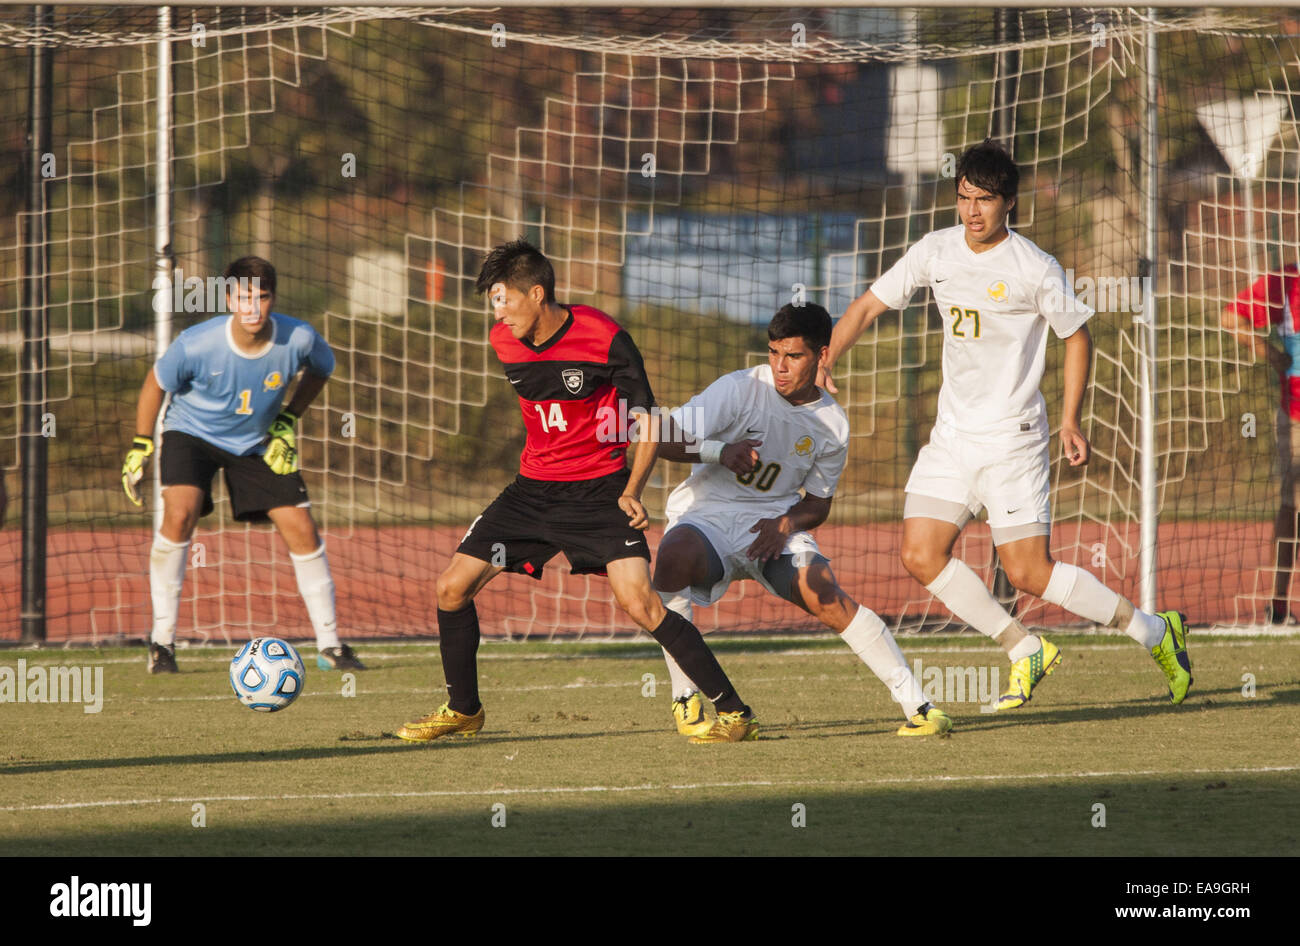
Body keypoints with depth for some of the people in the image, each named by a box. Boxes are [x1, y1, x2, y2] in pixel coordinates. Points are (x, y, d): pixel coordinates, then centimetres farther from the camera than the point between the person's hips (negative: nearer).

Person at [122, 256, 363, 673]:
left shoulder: (299, 339, -23)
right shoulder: (196, 344, -29)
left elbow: (321, 369, 3)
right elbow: (155, 384, -10)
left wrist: (288, 421, -5)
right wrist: (139, 447, -6)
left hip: (258, 443, 3)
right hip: (192, 432, -3)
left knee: (301, 529, -5)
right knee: (179, 514, -27)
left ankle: (330, 646, 10)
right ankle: (162, 642, -16)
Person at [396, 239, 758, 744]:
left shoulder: (605, 338, -17)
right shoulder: (503, 342, 0)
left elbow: (648, 423, -9)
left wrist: (632, 492, -19)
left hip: (600, 488, -6)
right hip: (533, 488, 6)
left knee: (639, 601, -21)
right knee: (451, 586, 0)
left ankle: (734, 712, -15)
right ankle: (462, 710, 22)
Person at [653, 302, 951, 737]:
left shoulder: (832, 424, 2)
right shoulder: (740, 389, -10)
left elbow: (818, 503, 12)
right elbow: (664, 438, -16)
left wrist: (787, 524, -11)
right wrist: (720, 452, -34)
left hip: (775, 524, 2)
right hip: (706, 515, -2)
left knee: (827, 597, -24)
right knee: (674, 556, -37)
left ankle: (916, 704, -15)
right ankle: (685, 698, -22)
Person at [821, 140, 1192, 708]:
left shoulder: (1035, 269, -11)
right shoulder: (936, 252, 2)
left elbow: (1076, 335, 1)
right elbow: (869, 305, 8)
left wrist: (1070, 420, -2)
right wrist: (822, 365, -5)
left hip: (1013, 439, -6)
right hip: (952, 437, 6)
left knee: (1027, 573, -12)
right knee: (921, 556, -6)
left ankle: (1154, 632, 4)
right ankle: (1025, 651, 8)